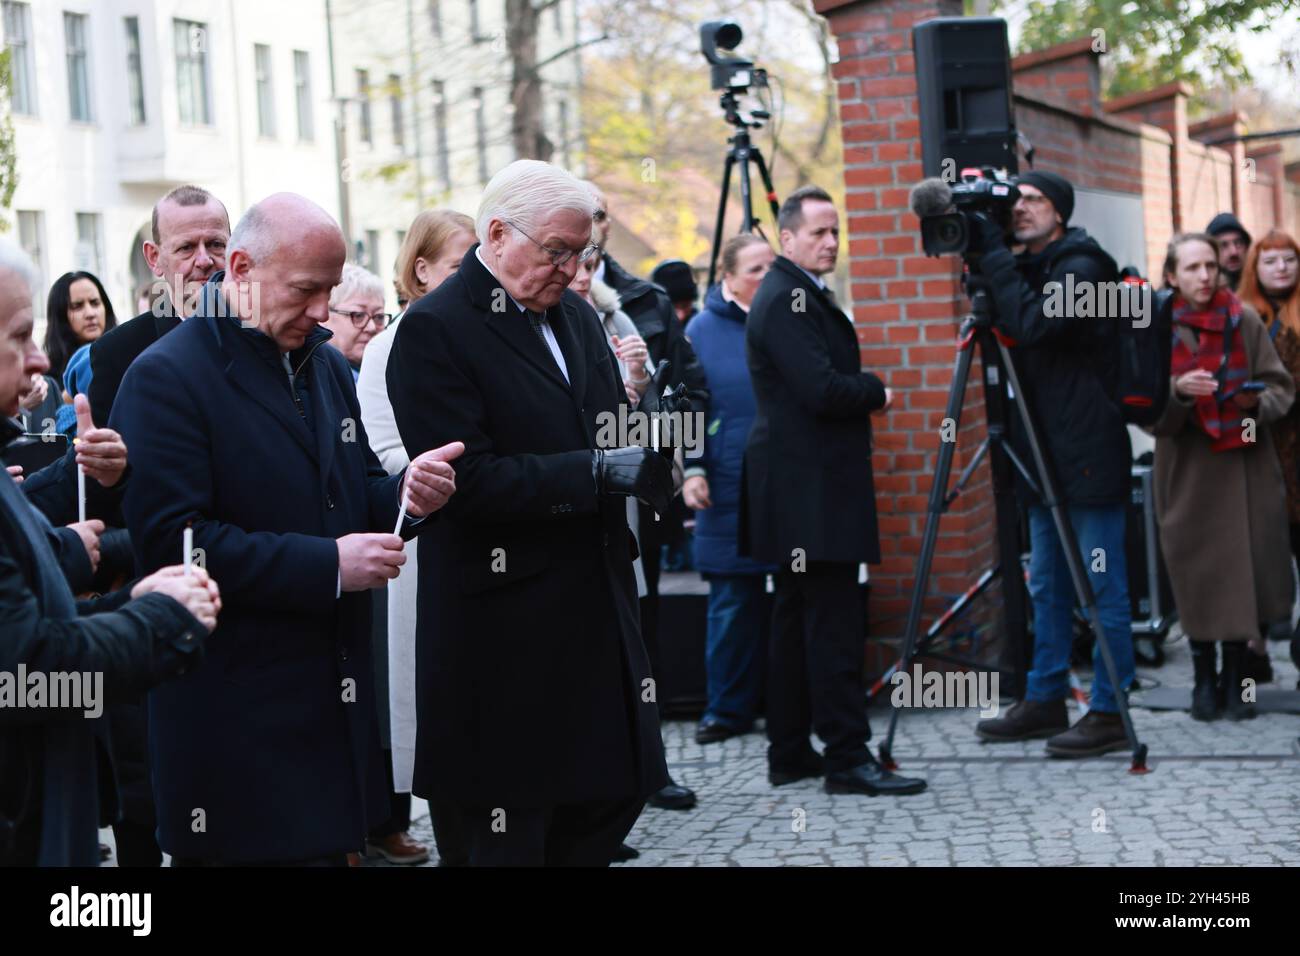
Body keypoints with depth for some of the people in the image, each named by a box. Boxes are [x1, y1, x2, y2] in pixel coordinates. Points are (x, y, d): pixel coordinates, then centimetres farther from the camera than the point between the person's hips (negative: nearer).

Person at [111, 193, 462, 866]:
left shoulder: (328, 368, 16)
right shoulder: (166, 377, -10)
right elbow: (173, 538, -19)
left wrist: (404, 495, -2)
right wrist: (327, 564, -20)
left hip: (335, 702, 7)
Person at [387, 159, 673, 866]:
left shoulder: (575, 316, 14)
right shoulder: (434, 330, -12)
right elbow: (467, 480, -19)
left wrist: (645, 457, -2)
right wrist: (600, 471, -25)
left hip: (597, 608, 8)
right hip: (507, 627, -8)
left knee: (613, 796, 11)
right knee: (514, 834, 1)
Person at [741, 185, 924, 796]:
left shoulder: (802, 294, 19)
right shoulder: (786, 298, -14)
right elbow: (823, 390, -22)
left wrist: (862, 393, 7)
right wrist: (878, 393, -6)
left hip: (804, 487, 11)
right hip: (810, 487, -11)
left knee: (796, 619, 12)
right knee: (833, 624, -10)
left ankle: (789, 753, 17)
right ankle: (847, 759, -9)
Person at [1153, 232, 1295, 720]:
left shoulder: (1244, 321, 1)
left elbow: (1280, 385, 6)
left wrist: (1259, 403, -14)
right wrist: (1177, 392, -23)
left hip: (1243, 465, 1)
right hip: (1186, 470, -1)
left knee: (1243, 567, 1)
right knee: (1195, 572, 2)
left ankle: (1234, 678, 14)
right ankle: (1204, 679, 16)